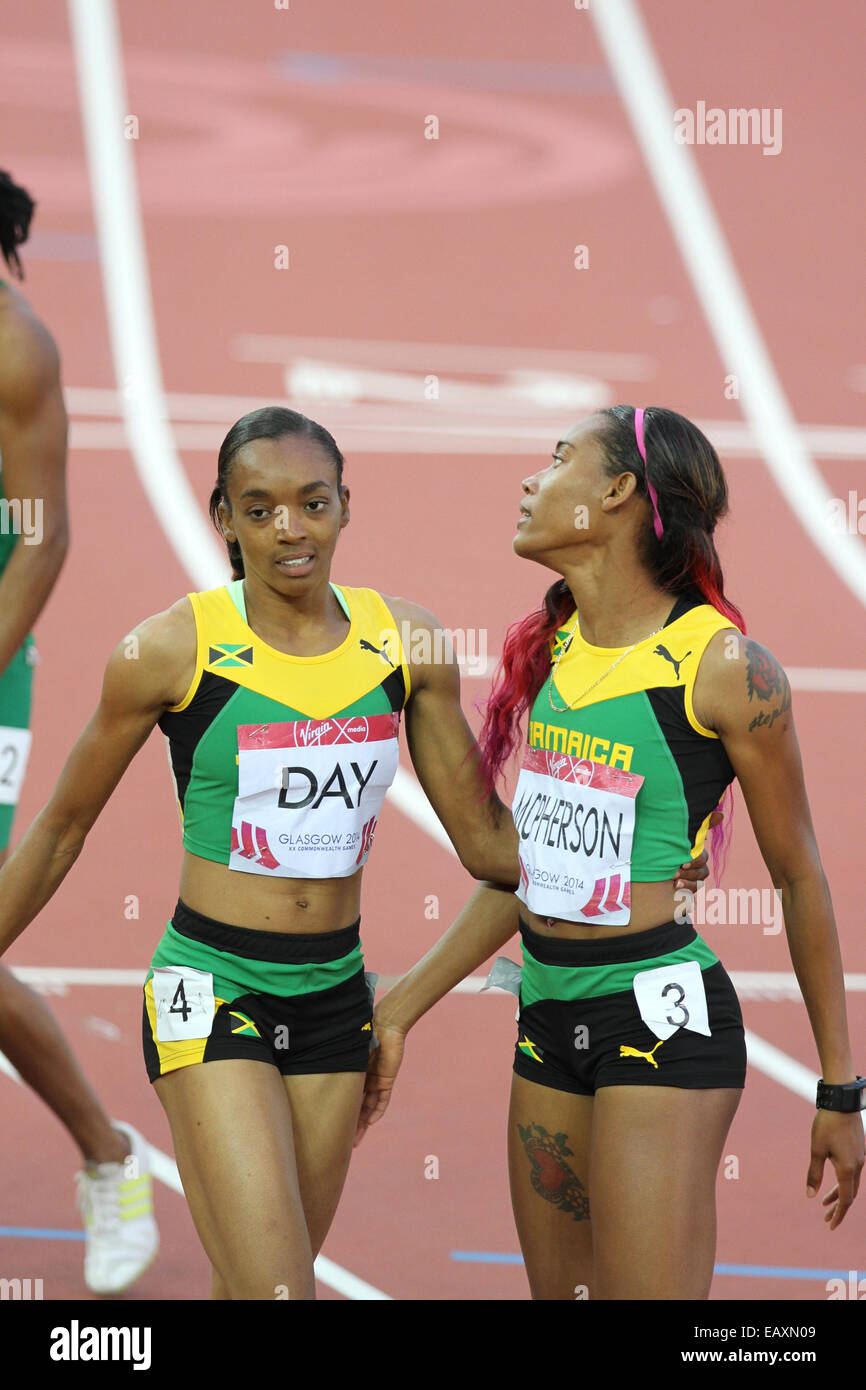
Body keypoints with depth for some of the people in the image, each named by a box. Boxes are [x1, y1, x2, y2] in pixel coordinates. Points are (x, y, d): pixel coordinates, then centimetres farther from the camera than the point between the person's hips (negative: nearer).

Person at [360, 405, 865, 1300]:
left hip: (664, 1023, -7)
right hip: (549, 1019, 7)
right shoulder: (555, 647, 9)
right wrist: (403, 1008, 19)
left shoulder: (725, 670, -12)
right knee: (559, 1292, 10)